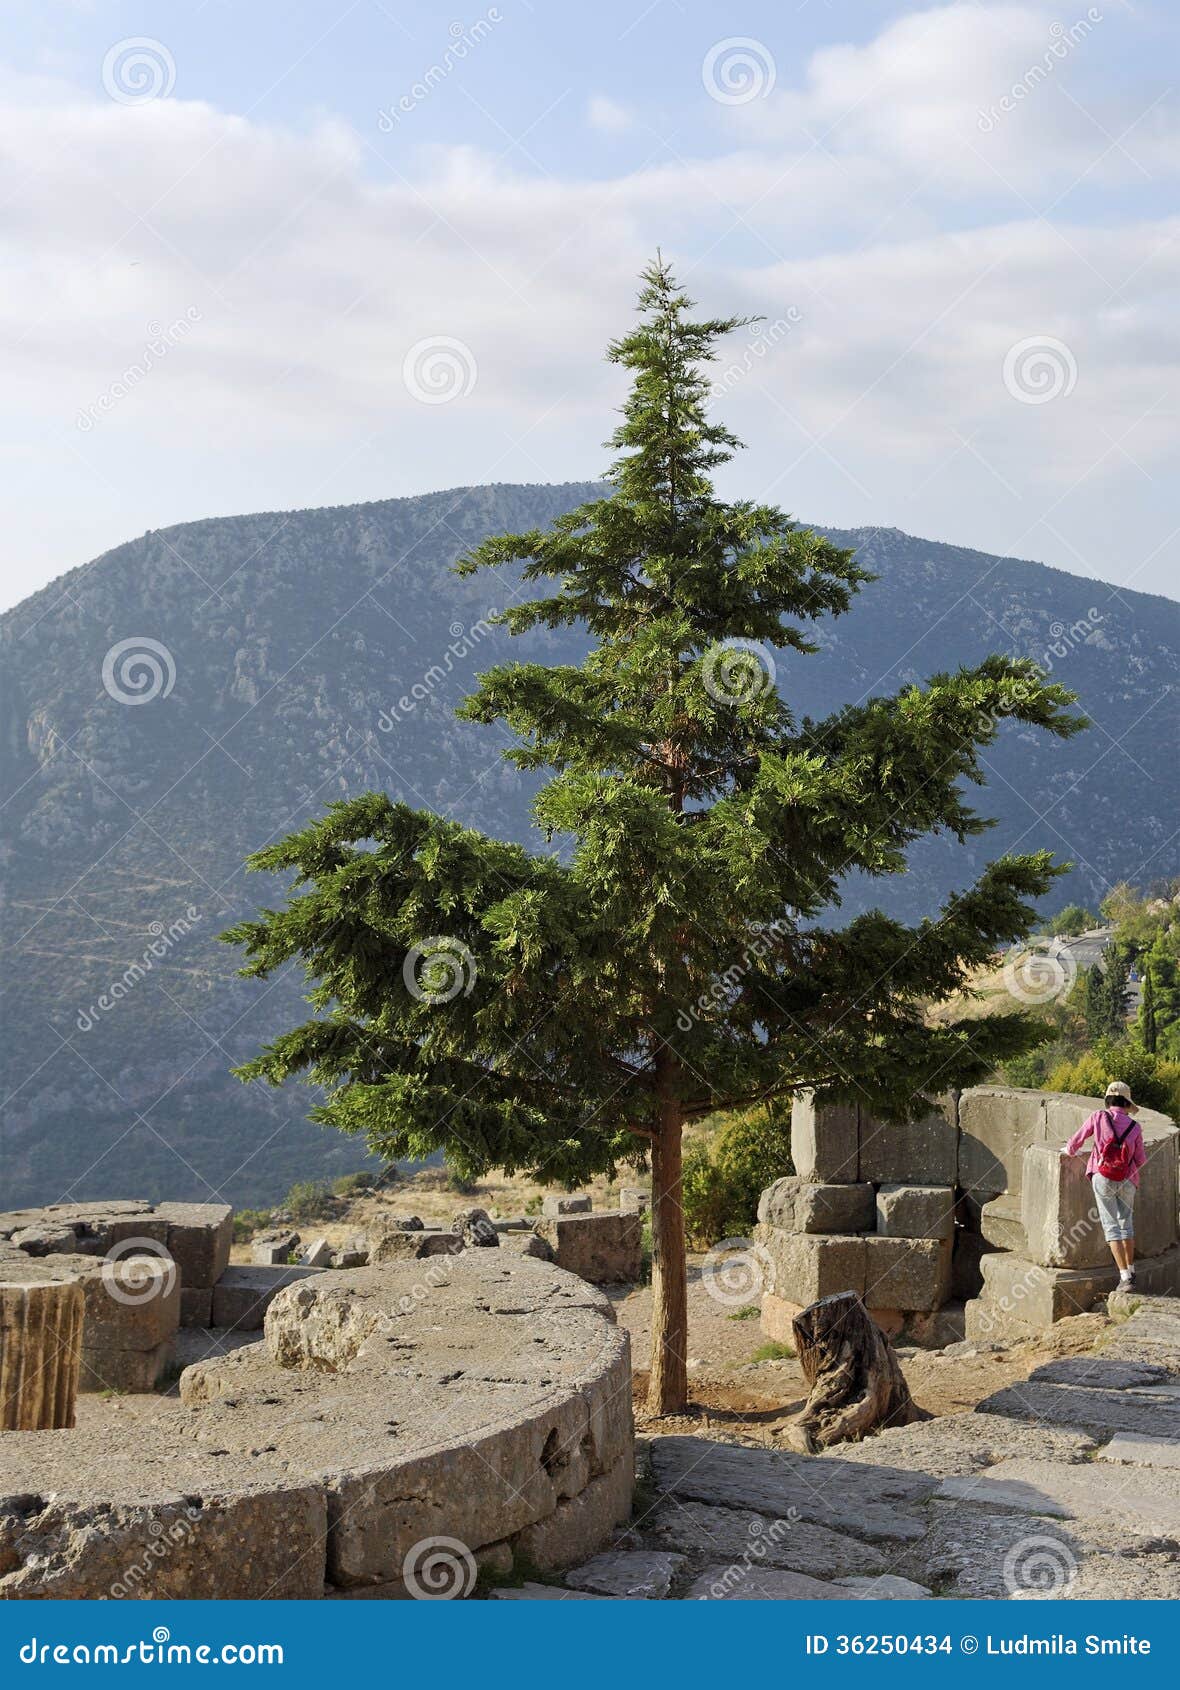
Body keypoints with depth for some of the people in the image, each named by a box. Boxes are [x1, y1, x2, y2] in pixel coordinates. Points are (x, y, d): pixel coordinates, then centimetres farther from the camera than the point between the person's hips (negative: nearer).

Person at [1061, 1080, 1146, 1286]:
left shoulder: (1098, 1117, -1)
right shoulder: (1134, 1127, 3)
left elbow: (1077, 1140, 6)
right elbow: (1140, 1159, 9)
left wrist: (1069, 1150, 28)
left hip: (1103, 1178, -2)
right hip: (1128, 1181, 2)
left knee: (1111, 1225, 1)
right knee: (1126, 1223, 20)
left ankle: (1125, 1276, -5)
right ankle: (1131, 1271, 24)